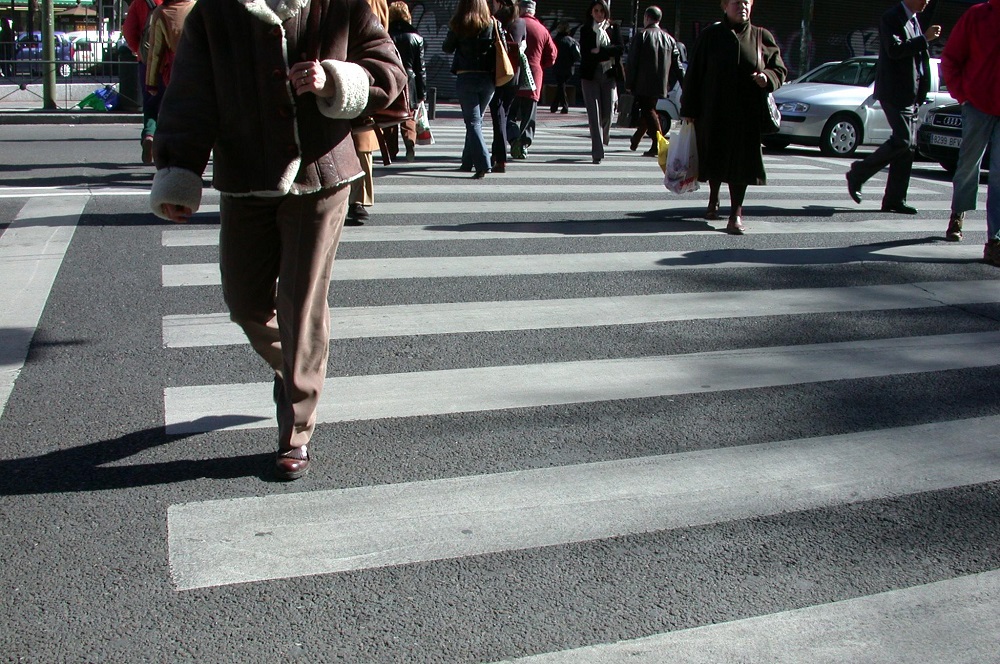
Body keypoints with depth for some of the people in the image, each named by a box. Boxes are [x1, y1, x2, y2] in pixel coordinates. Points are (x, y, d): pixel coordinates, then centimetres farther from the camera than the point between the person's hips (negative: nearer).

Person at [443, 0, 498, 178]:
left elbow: (447, 48, 7)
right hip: (487, 79, 3)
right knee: (477, 120, 17)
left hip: (466, 78, -3)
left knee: (473, 122, -3)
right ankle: (468, 161, 25)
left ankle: (483, 163, -18)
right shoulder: (491, 24, 0)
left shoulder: (458, 25, -4)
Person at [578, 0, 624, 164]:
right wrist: (608, 54, -11)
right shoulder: (585, 30, 5)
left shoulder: (614, 29, 10)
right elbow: (585, 54, -7)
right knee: (594, 114, -7)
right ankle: (597, 152, -8)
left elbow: (620, 48, -4)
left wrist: (600, 51, -13)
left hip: (609, 75, 2)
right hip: (590, 76, -2)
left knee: (607, 112, 0)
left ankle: (603, 138, 30)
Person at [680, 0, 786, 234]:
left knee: (741, 162, -4)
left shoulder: (762, 37, 5)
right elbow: (694, 74, 2)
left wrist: (768, 77, -14)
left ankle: (736, 214, 1)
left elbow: (780, 70, 10)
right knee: (715, 156, 11)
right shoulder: (710, 36, 1)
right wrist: (688, 109, -2)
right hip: (713, 111, 0)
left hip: (747, 114, 0)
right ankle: (713, 200, 36)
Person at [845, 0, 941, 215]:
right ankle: (858, 173, 0)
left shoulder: (912, 20, 20)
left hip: (911, 93, 9)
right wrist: (924, 38, -22)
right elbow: (894, 50, -23)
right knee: (902, 140, -17)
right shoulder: (891, 18, -8)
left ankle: (894, 200, 7)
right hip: (895, 92, -9)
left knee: (908, 145, 4)